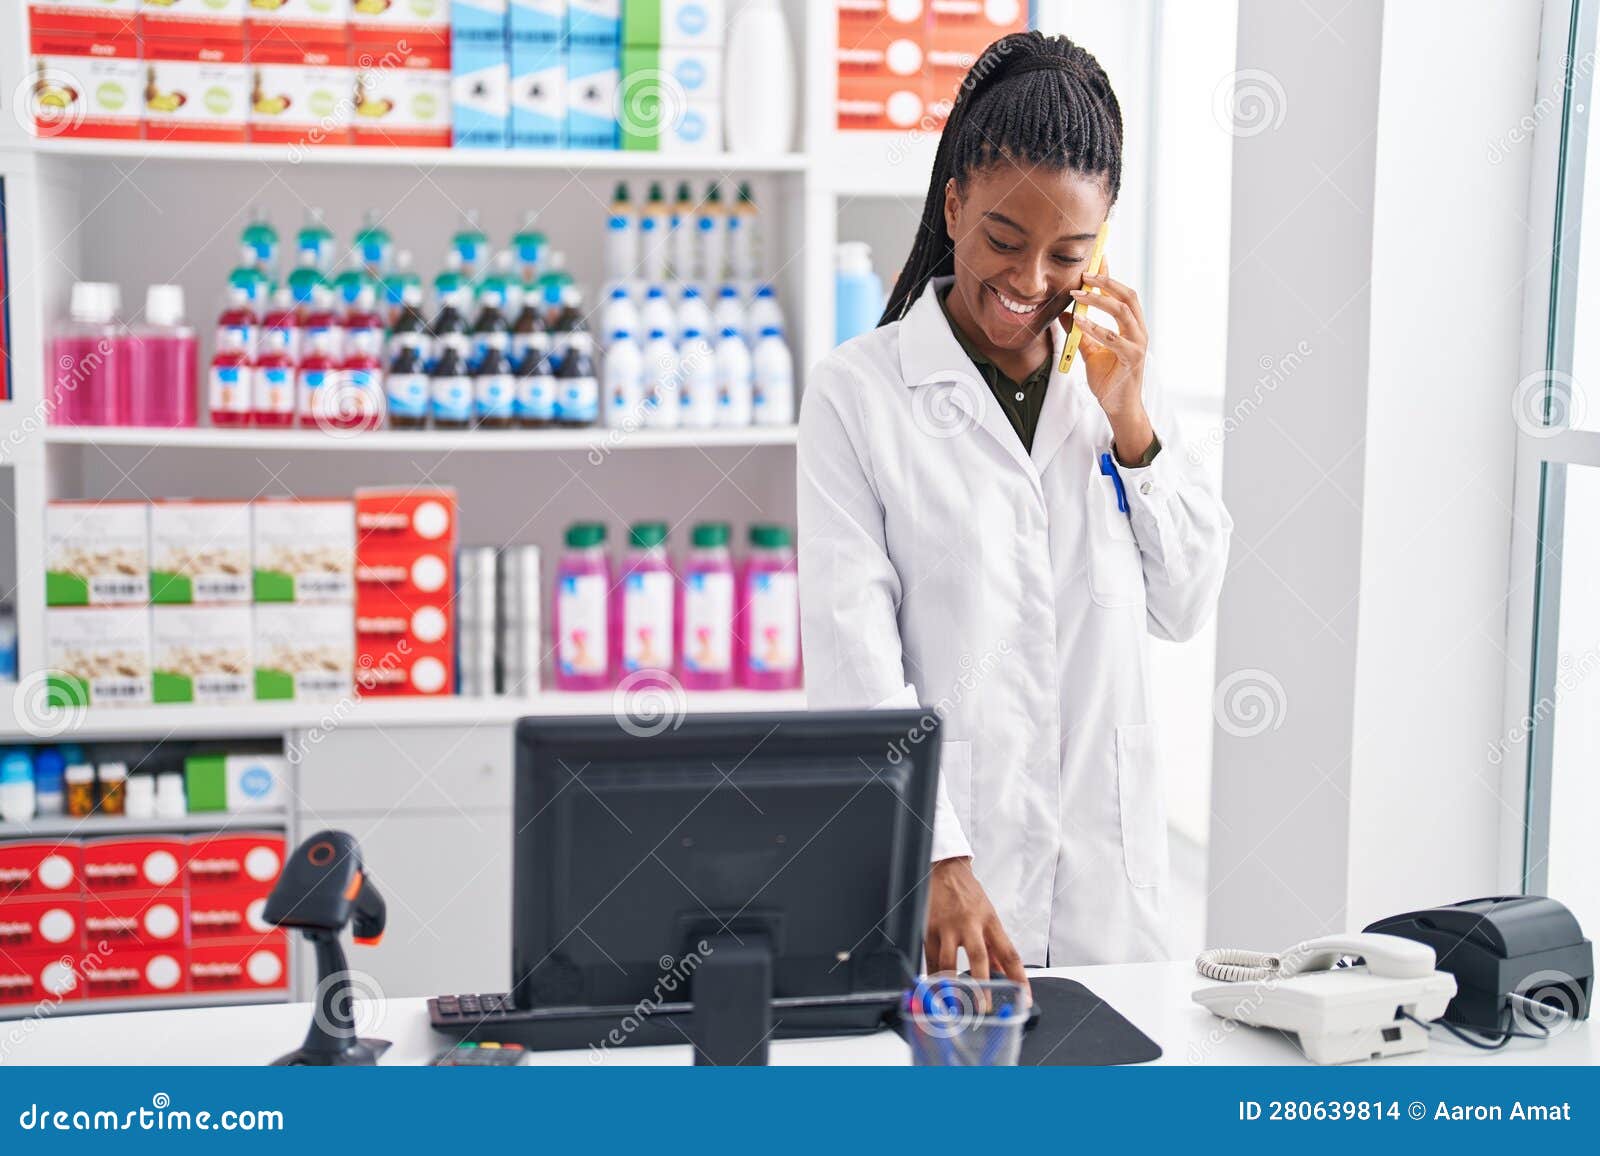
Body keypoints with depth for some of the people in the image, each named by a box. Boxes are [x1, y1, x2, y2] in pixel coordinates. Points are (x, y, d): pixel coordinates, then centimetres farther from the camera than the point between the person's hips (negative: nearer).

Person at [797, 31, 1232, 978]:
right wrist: (937, 860, -24)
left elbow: (1189, 608, 7)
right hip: (927, 869, -4)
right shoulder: (859, 392, -5)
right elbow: (852, 652, -13)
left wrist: (1129, 418, -4)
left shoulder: (1118, 378, 9)